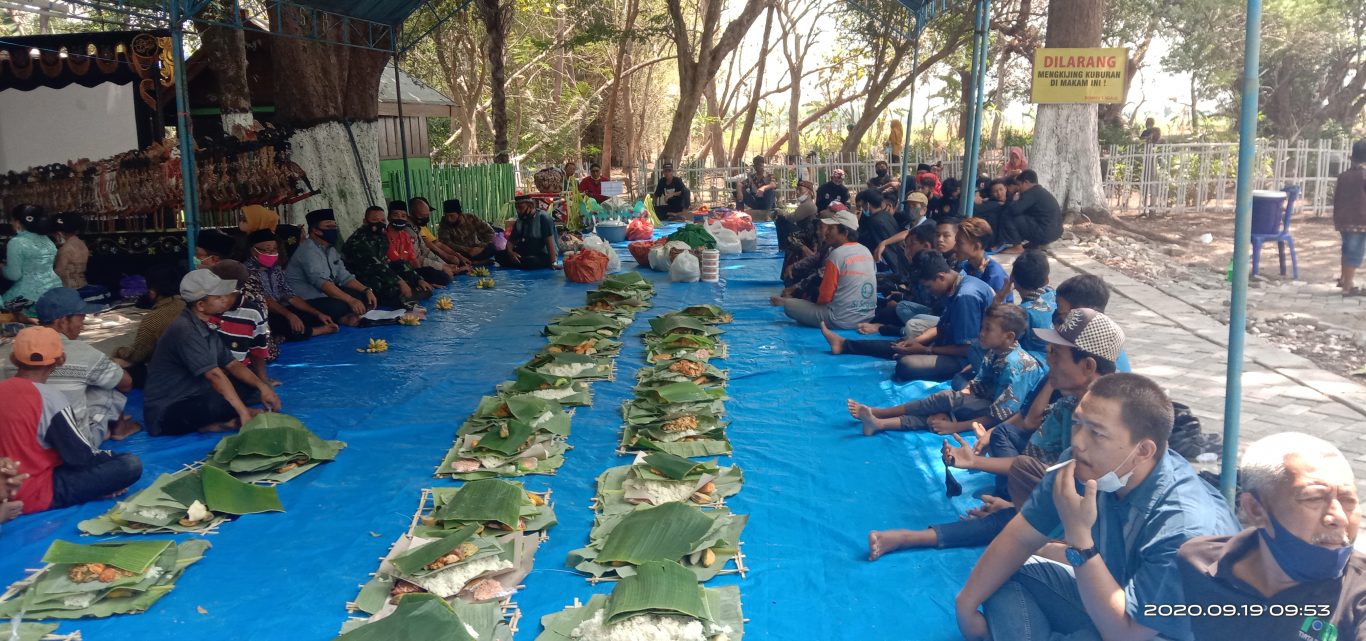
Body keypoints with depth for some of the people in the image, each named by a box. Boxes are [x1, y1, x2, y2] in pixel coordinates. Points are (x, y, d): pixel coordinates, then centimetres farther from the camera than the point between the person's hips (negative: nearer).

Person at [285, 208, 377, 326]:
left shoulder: (330, 249, 14)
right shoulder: (308, 250, -17)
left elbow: (344, 277, 13)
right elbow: (321, 281, -30)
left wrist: (367, 290, -4)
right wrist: (350, 300, -36)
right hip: (305, 302, -10)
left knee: (363, 297, -3)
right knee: (340, 306, -35)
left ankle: (343, 318, -21)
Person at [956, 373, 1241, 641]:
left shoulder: (1188, 526, -35)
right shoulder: (1085, 464, -16)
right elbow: (1021, 537, -5)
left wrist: (1078, 537, -36)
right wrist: (967, 603, -12)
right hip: (1105, 597, 7)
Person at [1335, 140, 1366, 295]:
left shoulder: (1343, 176, 7)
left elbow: (1336, 199, 11)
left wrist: (1336, 220, 18)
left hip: (1343, 220, 6)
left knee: (1347, 249, 22)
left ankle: (1345, 278, 35)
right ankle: (1348, 286, -3)